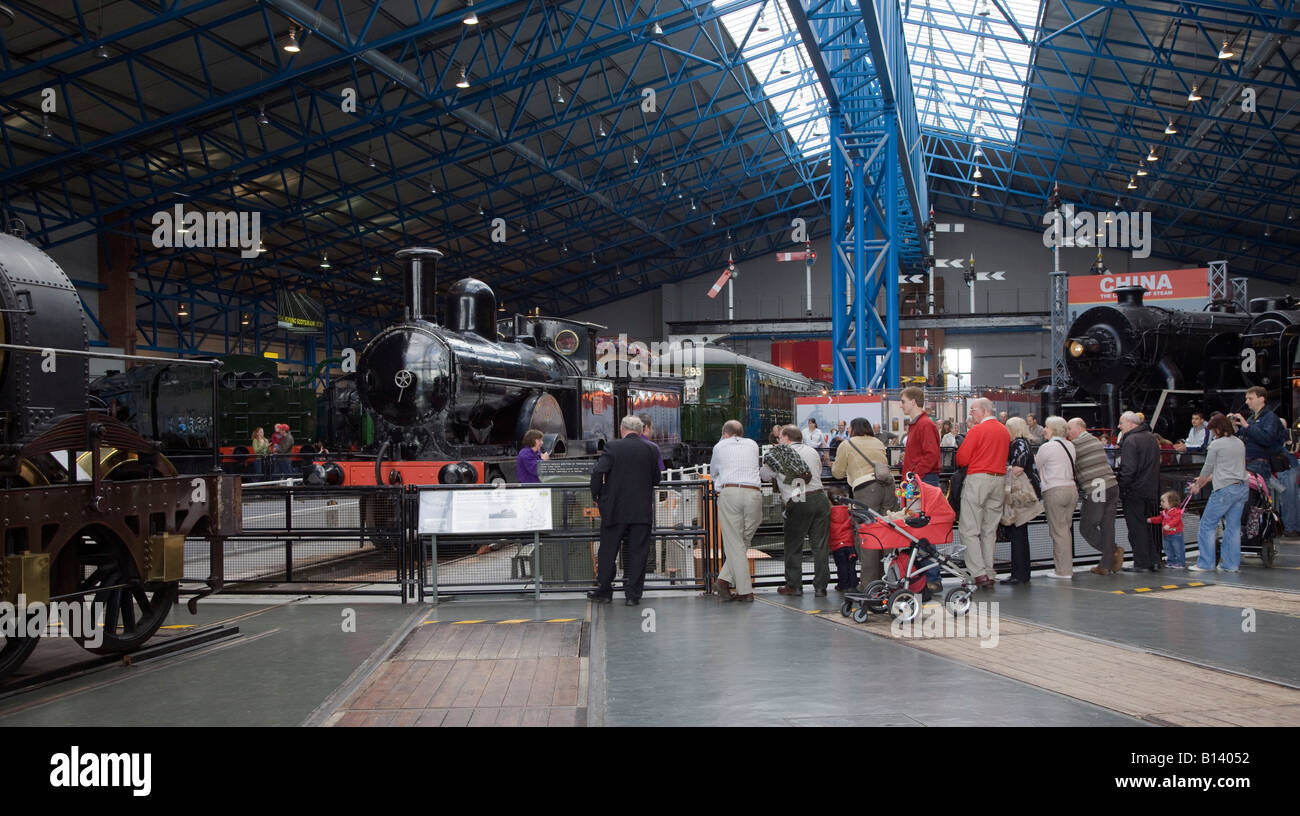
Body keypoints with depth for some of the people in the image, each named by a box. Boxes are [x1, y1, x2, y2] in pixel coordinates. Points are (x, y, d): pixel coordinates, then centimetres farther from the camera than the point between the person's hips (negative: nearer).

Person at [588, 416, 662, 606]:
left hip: (615, 509, -2)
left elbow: (598, 473, -14)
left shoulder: (612, 447, -6)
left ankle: (604, 591, 15)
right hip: (642, 511, 2)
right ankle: (633, 594, 5)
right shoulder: (649, 450, 1)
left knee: (608, 551, 9)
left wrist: (596, 496, -1)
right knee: (637, 552, 6)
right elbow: (656, 479, 8)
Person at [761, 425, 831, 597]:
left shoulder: (778, 453, 4)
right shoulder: (812, 452, 17)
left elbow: (764, 475, 14)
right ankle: (820, 587, 6)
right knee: (820, 545, 5)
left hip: (798, 504, -4)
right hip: (820, 498, 4)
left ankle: (794, 585, 13)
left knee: (793, 546, 10)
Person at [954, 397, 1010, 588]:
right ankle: (989, 573, 11)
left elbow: (961, 459, -10)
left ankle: (979, 573, -12)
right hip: (1000, 478, 7)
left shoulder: (977, 430, -10)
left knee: (969, 529, -4)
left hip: (978, 479, -7)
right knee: (990, 529, 11)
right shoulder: (1005, 431, 12)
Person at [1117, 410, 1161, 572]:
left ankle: (1142, 563, -2)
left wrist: (1121, 488, -15)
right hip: (1152, 490, 9)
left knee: (1136, 527, -3)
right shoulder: (1151, 437, 13)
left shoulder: (1131, 441, -16)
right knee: (1149, 525, 16)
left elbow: (1128, 469, -22)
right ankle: (1154, 561, 18)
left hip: (1135, 492, -9)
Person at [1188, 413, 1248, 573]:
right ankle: (1231, 564, 9)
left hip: (1225, 489, -7)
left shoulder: (1216, 444, -5)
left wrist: (1198, 485, 19)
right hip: (1242, 487, 7)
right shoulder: (1240, 443, 16)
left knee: (1207, 525, 0)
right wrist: (1207, 479, 30)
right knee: (1233, 526, 9)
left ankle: (1205, 563, 0)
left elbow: (1207, 468, 3)